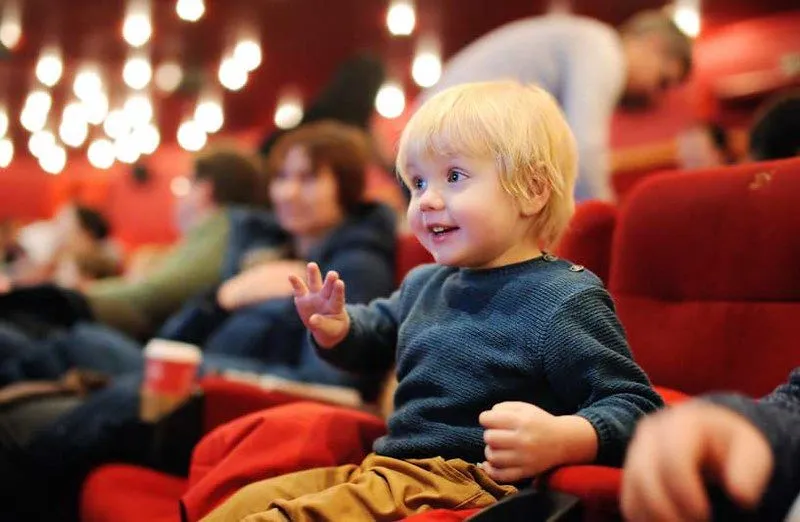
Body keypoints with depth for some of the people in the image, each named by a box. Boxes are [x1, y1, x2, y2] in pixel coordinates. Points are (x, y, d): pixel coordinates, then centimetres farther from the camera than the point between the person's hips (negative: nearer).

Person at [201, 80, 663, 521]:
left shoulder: (565, 300, -13)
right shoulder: (425, 284, 14)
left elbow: (635, 406, -16)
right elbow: (376, 334, 33)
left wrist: (560, 440, -36)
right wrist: (335, 329, 9)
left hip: (469, 482, -9)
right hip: (384, 468, 9)